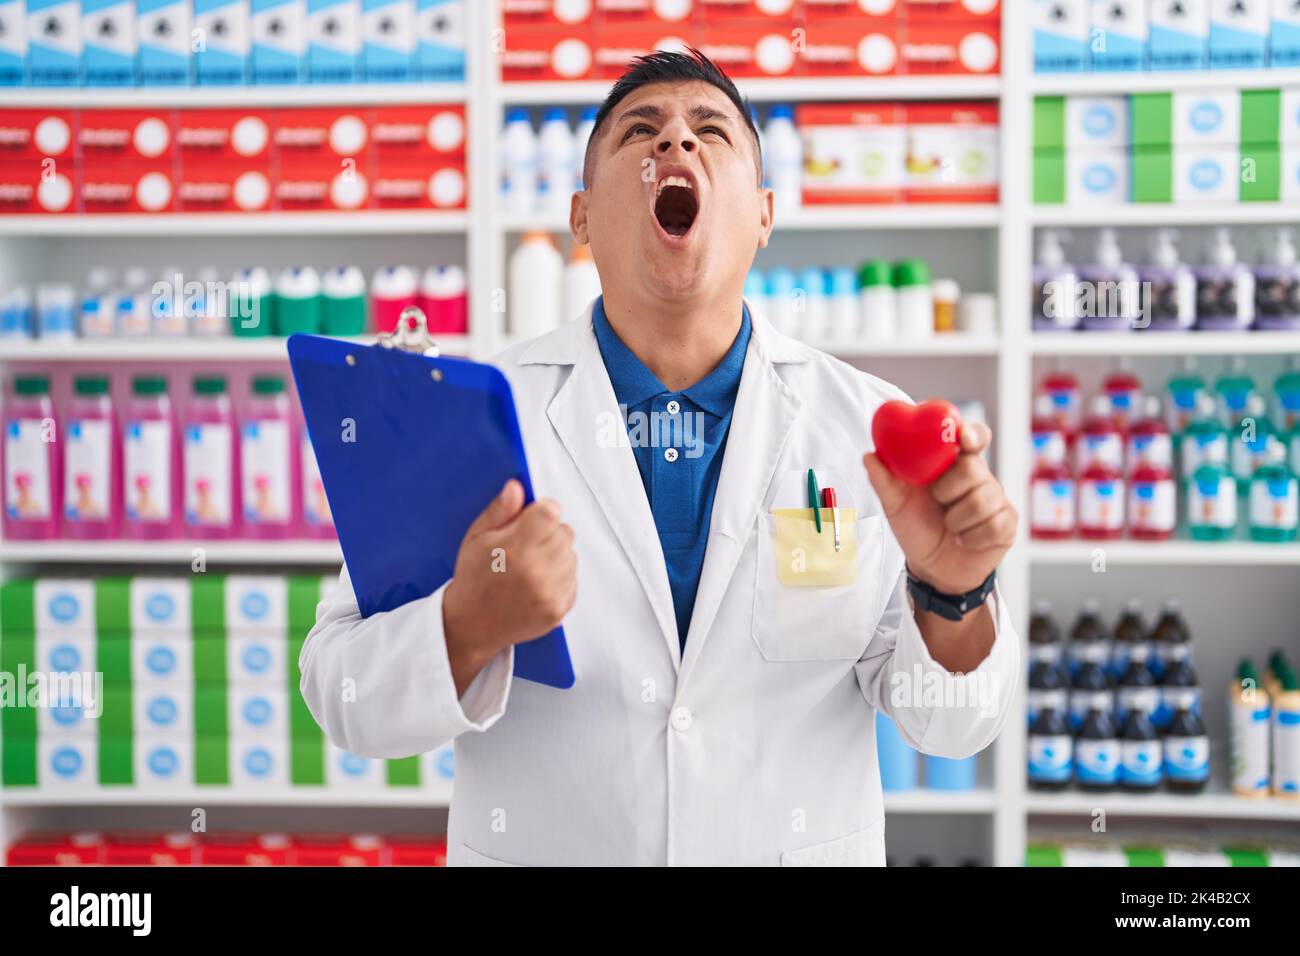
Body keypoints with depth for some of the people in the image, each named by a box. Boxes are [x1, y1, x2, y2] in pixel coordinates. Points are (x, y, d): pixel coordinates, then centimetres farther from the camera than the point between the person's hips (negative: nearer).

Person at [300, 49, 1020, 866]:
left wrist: (950, 595, -26)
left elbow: (949, 723, -7)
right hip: (539, 849, 0)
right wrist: (469, 625, -29)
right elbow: (343, 694, -11)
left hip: (806, 847, 1)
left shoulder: (871, 427, -8)